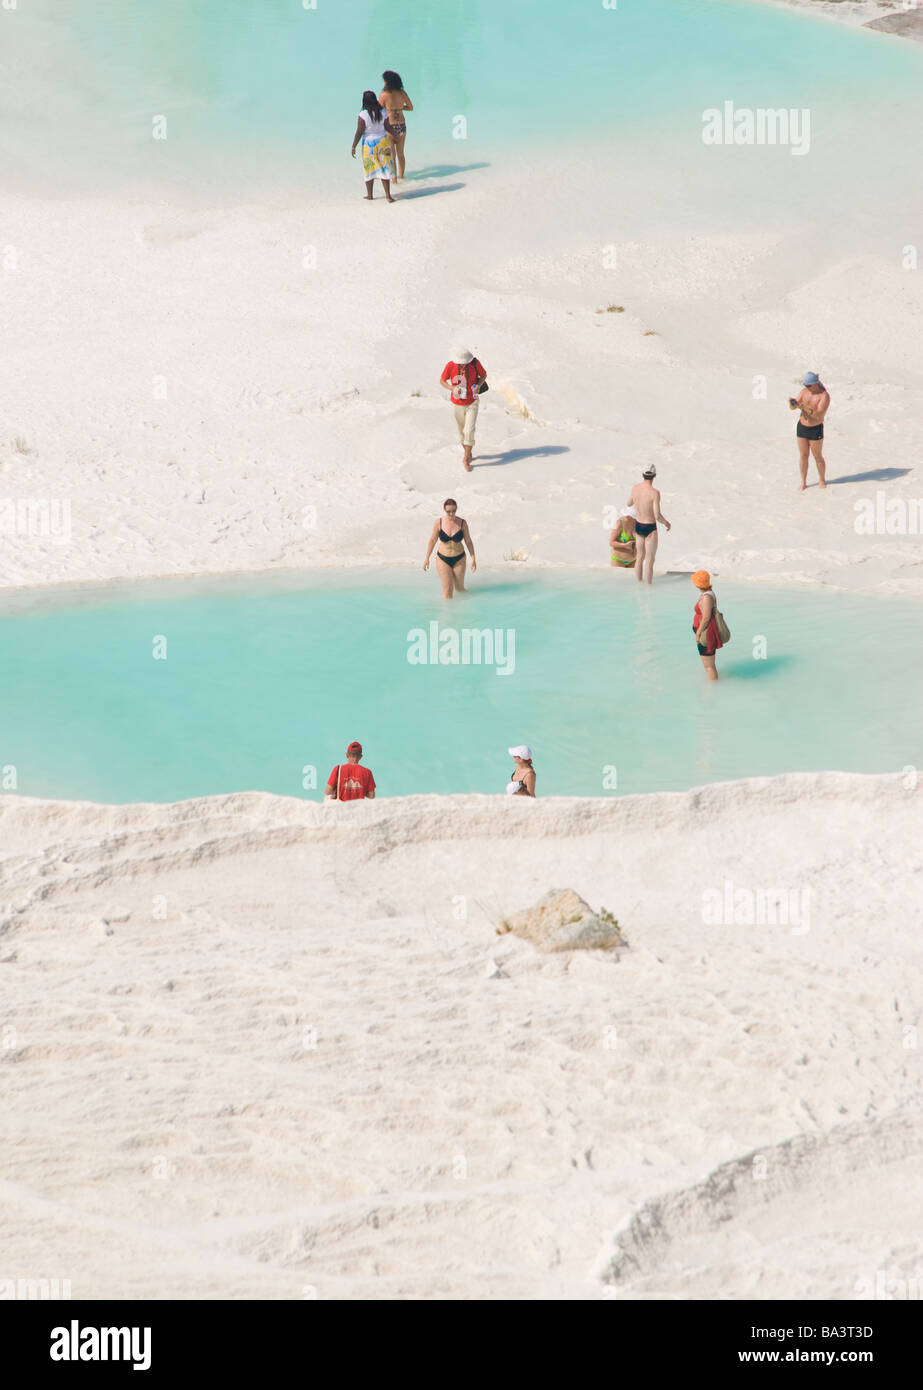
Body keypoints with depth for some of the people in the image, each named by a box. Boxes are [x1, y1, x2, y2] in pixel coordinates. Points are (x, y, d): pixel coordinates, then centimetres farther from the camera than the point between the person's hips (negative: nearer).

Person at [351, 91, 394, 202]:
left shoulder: (363, 115, -14)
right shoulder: (382, 113, -4)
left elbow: (359, 132, -14)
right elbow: (387, 128, 1)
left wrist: (353, 147, -6)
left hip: (369, 143, -3)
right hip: (383, 142, 3)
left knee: (369, 169, 13)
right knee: (384, 169, 4)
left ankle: (370, 194, 22)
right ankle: (388, 195, -1)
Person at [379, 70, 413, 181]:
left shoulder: (384, 94, -13)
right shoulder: (402, 93, -1)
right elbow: (410, 108, 8)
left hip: (389, 126, -4)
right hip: (401, 126, 4)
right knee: (400, 154, 20)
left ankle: (394, 179, 10)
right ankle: (401, 176, 32)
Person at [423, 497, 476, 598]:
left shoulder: (462, 523, -8)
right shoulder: (439, 523, -9)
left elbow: (468, 541, 1)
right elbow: (432, 540, 1)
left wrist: (473, 558, -2)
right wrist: (427, 558, 2)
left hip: (459, 559, 1)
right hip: (443, 559, -1)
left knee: (459, 588, 10)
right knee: (447, 590, -8)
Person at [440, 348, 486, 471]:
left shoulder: (474, 362, -19)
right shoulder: (450, 366, -20)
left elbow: (483, 374, -1)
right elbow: (442, 381, -6)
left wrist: (479, 385, -22)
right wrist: (452, 388, -26)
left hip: (472, 403, -1)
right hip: (458, 404, 1)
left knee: (469, 431, -9)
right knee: (462, 431, 14)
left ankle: (466, 459, 5)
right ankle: (467, 451, 40)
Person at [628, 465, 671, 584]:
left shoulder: (635, 488, -4)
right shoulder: (654, 493, -23)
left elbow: (629, 503, 15)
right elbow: (657, 516, -23)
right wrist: (666, 523, -3)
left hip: (638, 526, 6)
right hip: (650, 529, -6)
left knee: (639, 558, 18)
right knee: (649, 561, 1)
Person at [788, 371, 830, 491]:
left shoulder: (824, 396, -18)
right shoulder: (805, 391, -2)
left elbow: (819, 415, -29)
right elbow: (792, 407, -4)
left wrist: (804, 408, -40)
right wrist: (793, 403, -28)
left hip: (816, 429, -4)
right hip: (802, 427, 4)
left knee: (818, 456, 5)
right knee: (803, 455, 9)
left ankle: (822, 481, 23)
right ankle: (803, 482, 19)